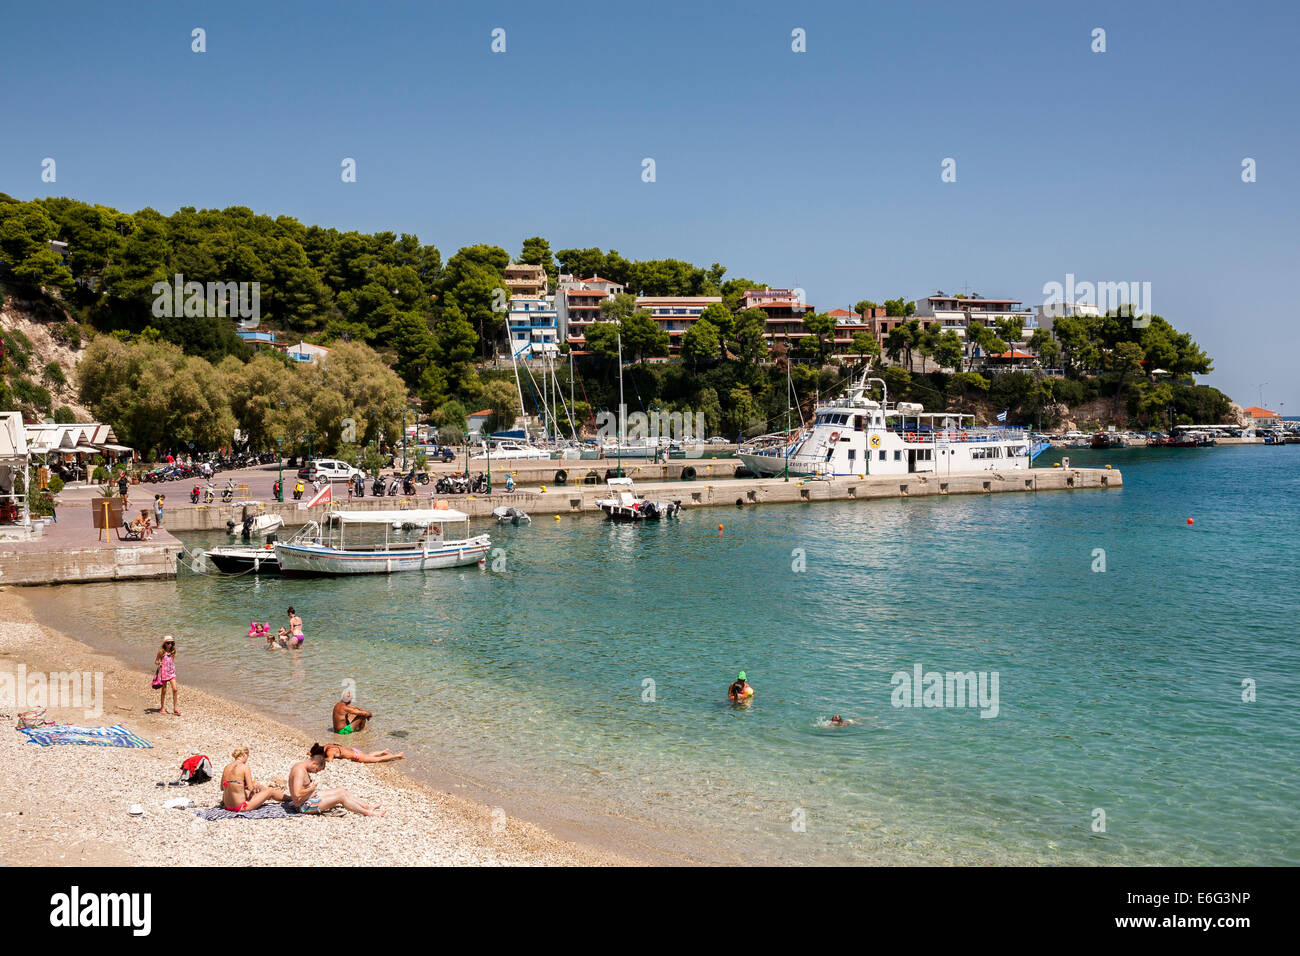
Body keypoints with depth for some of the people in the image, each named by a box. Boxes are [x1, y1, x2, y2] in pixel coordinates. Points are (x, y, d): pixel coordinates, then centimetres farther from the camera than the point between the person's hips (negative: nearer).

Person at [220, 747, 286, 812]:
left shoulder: (227, 767, 4)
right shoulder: (244, 767, -15)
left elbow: (222, 788, 12)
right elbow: (250, 787, -16)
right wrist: (254, 785, 7)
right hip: (241, 806, -7)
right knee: (270, 790, 14)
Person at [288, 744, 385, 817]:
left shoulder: (300, 765, 8)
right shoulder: (300, 771, -25)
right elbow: (297, 795, -33)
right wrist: (311, 788, -18)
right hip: (305, 805, -11)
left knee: (340, 790, 9)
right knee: (341, 796, -12)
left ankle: (368, 807, 12)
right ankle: (367, 813, -2)